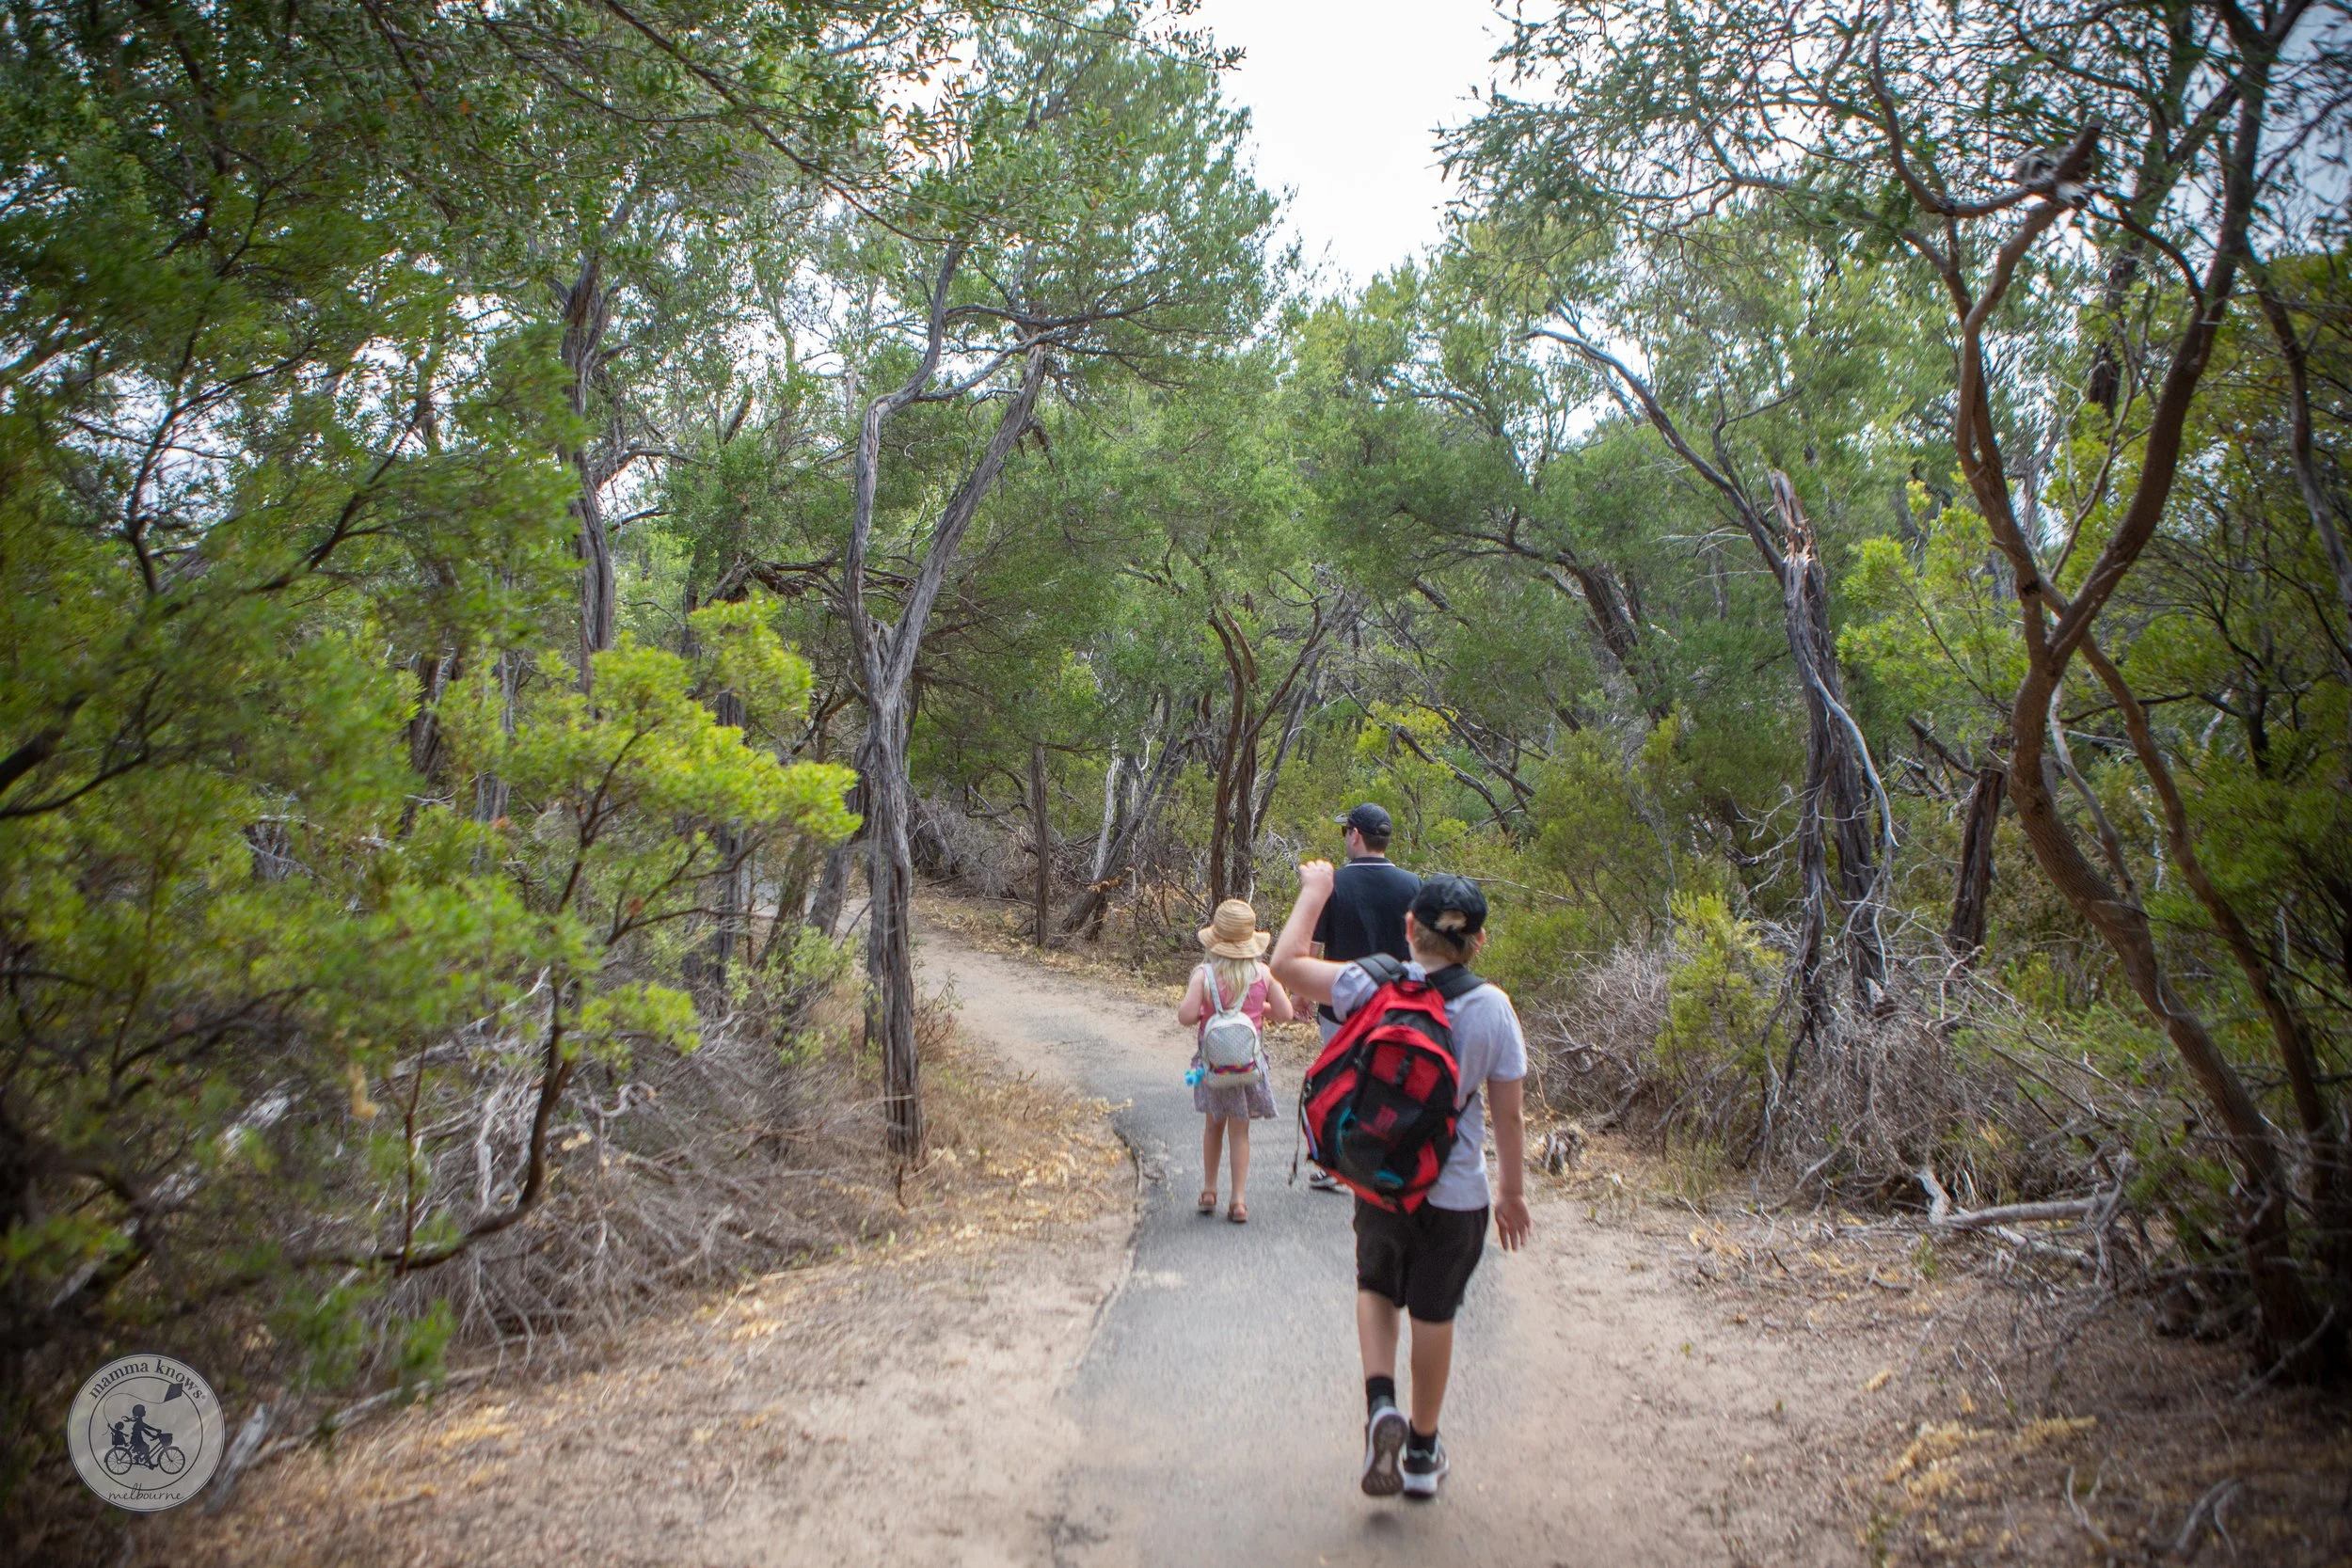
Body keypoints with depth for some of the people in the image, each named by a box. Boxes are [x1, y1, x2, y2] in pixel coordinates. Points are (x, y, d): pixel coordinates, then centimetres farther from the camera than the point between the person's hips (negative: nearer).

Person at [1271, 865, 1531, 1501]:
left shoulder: (1372, 985, -14)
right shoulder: (1492, 1007, -14)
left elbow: (1286, 963, -2)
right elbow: (1510, 1114, -7)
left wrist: (1314, 891, 10)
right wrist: (1513, 1191, 7)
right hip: (1456, 1192, 0)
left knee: (1376, 1290, 25)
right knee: (1434, 1315, 17)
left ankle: (1380, 1403, 4)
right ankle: (1422, 1451, 31)